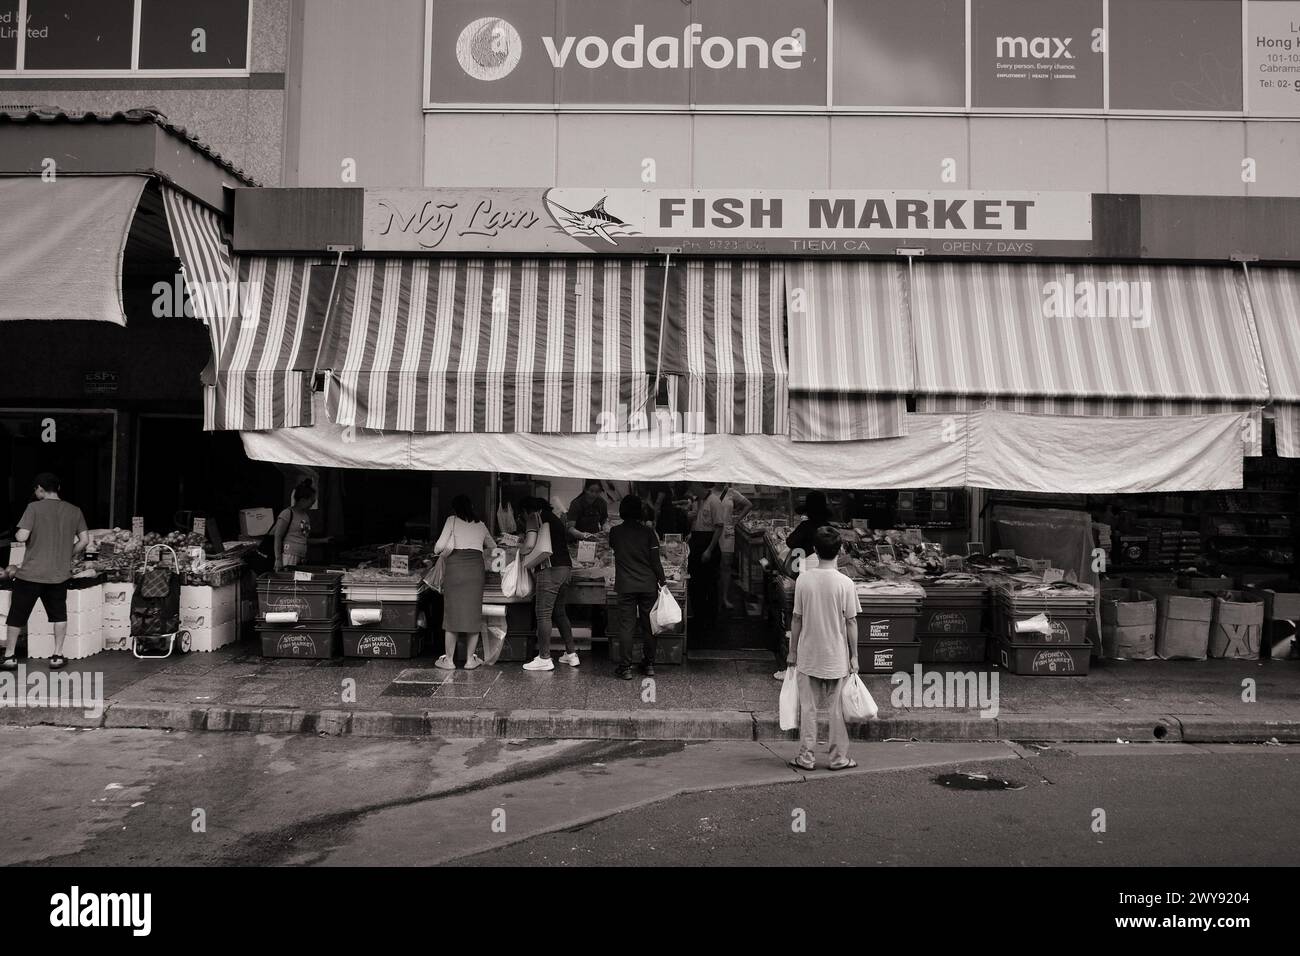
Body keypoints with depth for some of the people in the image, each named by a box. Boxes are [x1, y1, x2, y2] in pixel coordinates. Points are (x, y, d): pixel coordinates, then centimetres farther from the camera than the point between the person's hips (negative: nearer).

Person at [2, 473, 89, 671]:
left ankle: (9, 657, 20)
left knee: (17, 614, 13)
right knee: (59, 614, 15)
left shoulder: (34, 508, -10)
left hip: (31, 573, -3)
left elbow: (22, 536, -15)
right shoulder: (74, 511, 2)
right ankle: (57, 656, 13)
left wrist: (17, 534, 8)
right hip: (59, 574, 3)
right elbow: (84, 540, 2)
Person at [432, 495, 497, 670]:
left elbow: (441, 546, -5)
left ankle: (449, 659, 9)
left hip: (455, 566, -3)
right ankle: (470, 659, 11)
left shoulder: (452, 520, 6)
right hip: (476, 567, 3)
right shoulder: (481, 525, 18)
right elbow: (493, 547, 32)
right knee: (473, 613, 8)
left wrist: (437, 551, 16)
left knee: (452, 612, 4)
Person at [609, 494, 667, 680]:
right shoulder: (648, 532, -3)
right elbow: (655, 561, -3)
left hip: (626, 586, 0)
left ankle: (626, 667, 1)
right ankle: (649, 664, 18)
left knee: (626, 626, 2)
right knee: (648, 625, 10)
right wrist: (662, 581, 6)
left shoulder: (615, 532, -1)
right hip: (648, 585, 1)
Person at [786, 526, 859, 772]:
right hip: (836, 657, -1)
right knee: (837, 708, 11)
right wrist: (854, 655, 3)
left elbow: (796, 618, -2)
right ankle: (839, 758, 18)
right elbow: (851, 622, -7)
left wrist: (793, 650, 9)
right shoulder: (845, 583, -12)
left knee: (808, 707, 10)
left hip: (808, 656, 1)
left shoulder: (803, 579, -8)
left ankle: (806, 757, 15)